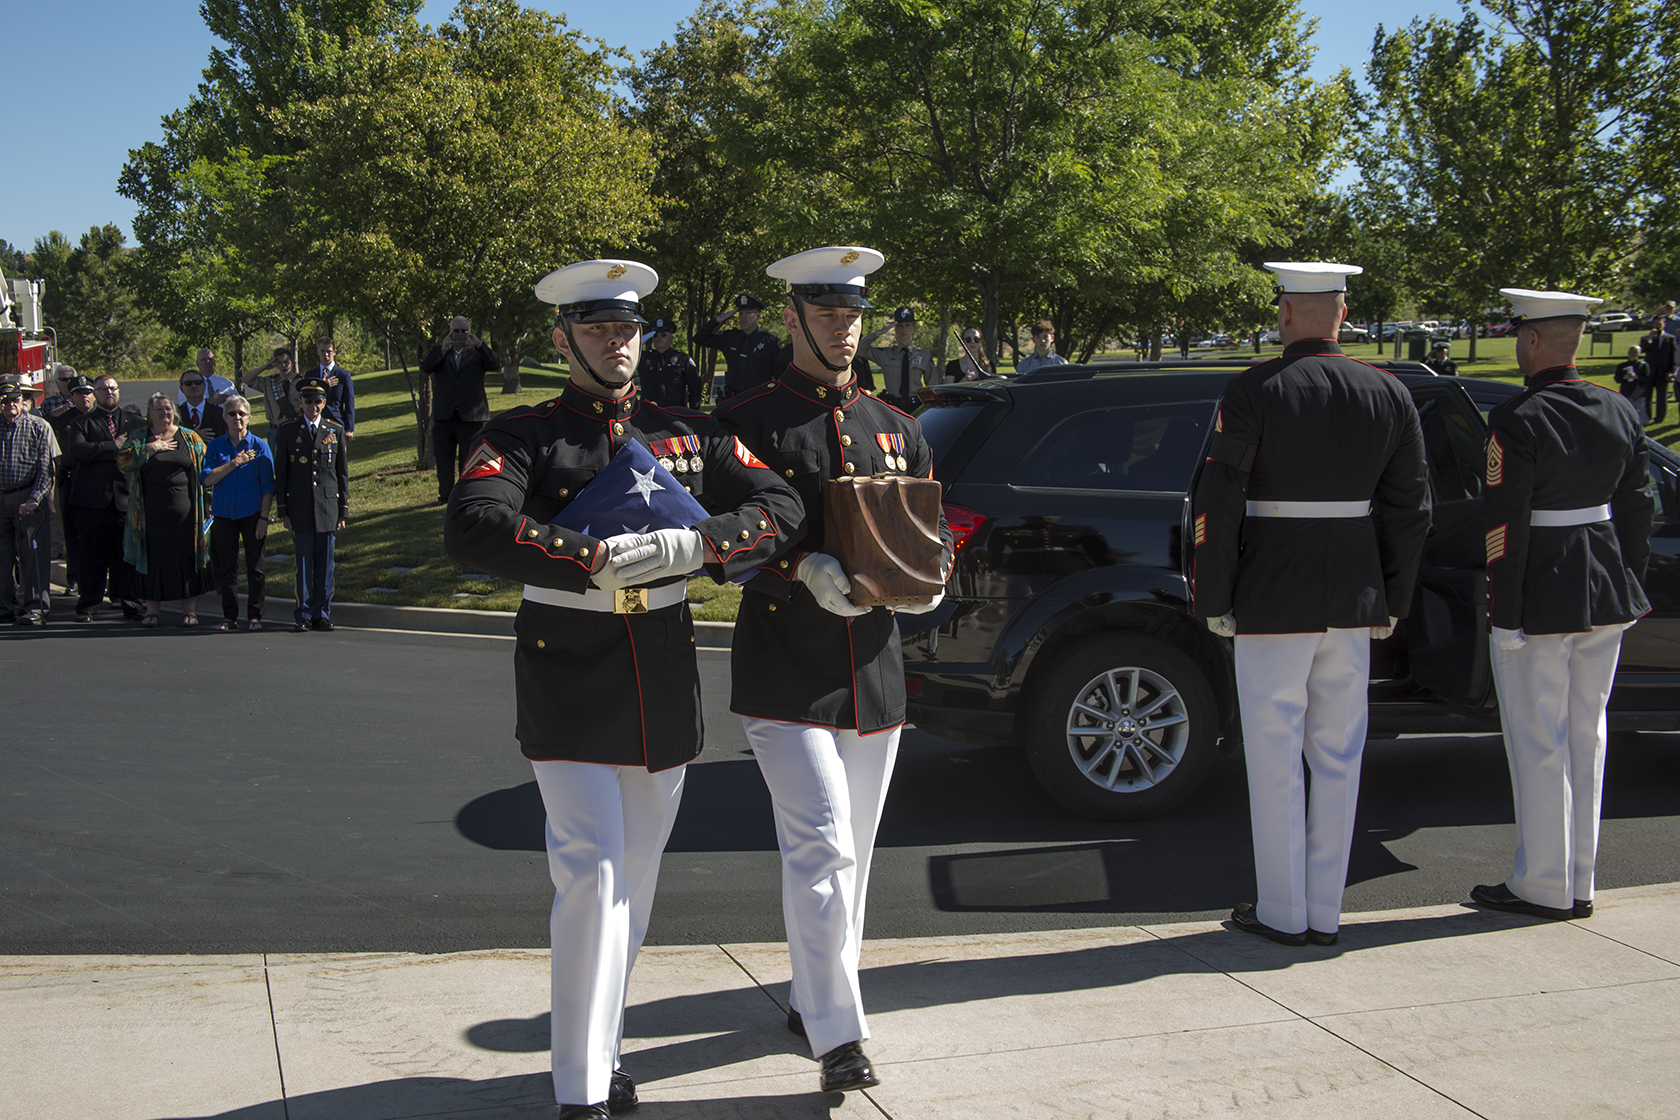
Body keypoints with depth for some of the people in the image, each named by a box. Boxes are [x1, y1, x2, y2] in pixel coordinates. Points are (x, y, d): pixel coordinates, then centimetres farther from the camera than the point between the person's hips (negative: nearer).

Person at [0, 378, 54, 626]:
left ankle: (34, 608, -4)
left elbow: (46, 468, -2)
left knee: (32, 554, -7)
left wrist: (34, 499, -11)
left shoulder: (39, 427, 3)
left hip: (28, 498, -3)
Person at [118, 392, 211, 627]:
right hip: (151, 510, 0)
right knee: (153, 558, 2)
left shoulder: (190, 438, 10)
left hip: (183, 510, 0)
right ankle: (151, 610, 10)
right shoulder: (139, 437, 9)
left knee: (186, 557, 2)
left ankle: (189, 610, 10)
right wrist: (150, 448, -12)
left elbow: (206, 469, 11)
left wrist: (204, 503, 3)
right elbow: (122, 461, -5)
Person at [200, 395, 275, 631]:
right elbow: (206, 479, -6)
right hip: (223, 514, 2)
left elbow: (267, 486, -1)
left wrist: (264, 518, -8)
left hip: (252, 514, -2)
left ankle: (254, 616, 8)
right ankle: (229, 616, 12)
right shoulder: (215, 446, 7)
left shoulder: (259, 446, 2)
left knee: (255, 567, 0)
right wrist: (234, 463, -13)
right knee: (226, 567, 4)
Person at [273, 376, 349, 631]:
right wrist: (283, 510, 0)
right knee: (302, 564, 0)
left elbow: (343, 474, 10)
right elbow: (280, 473, 6)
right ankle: (303, 616, 6)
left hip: (328, 506, 1)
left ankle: (321, 614, 11)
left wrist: (343, 511, 6)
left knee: (325, 564, 3)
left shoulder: (336, 431, 9)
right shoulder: (288, 430, 6)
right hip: (299, 509, -1)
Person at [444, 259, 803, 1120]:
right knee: (591, 873, -12)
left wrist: (688, 545, -16)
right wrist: (597, 560, -27)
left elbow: (782, 510, 1)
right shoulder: (523, 436, -2)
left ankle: (601, 1044, 32)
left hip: (664, 684, 4)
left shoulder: (689, 433, 9)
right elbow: (473, 529, -20)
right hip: (568, 685, -4)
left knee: (635, 879, 14)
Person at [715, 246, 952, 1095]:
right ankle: (838, 1035, -6)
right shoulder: (747, 421, -2)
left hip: (875, 675, 5)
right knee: (822, 848, -13)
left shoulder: (896, 431, 13)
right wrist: (803, 571, -24)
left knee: (851, 854, 14)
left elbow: (933, 529, 14)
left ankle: (812, 999, 32)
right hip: (785, 677, -5)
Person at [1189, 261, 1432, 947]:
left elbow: (1217, 505, -13)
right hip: (1354, 603, 5)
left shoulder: (1255, 391, -10)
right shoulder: (1390, 395, 4)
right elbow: (1410, 510, 7)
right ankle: (1326, 914, 18)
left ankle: (1283, 913, 12)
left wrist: (1214, 603, -5)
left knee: (1275, 760, 5)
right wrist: (1391, 603, 15)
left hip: (1272, 603, -5)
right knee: (1338, 758, 12)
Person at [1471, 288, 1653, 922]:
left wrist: (1505, 615, -13)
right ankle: (1578, 882, 23)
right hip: (1606, 596, 7)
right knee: (1587, 735, 14)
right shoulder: (1620, 414, 5)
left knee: (1539, 744, 3)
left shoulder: (1515, 422, -16)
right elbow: (1637, 510, 9)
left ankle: (1543, 887, 12)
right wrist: (1629, 590, 16)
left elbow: (1506, 526, -18)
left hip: (1539, 596, -7)